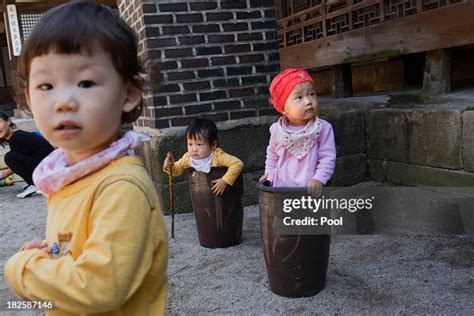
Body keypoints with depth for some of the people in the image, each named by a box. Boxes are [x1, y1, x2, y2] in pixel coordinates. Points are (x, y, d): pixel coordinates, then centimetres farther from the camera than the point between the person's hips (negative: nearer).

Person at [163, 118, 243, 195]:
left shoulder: (218, 156, -29)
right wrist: (169, 166, -19)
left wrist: (224, 181, -41)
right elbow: (177, 169, 4)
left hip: (219, 195, -4)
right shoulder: (188, 158, -14)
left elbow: (238, 164, -36)